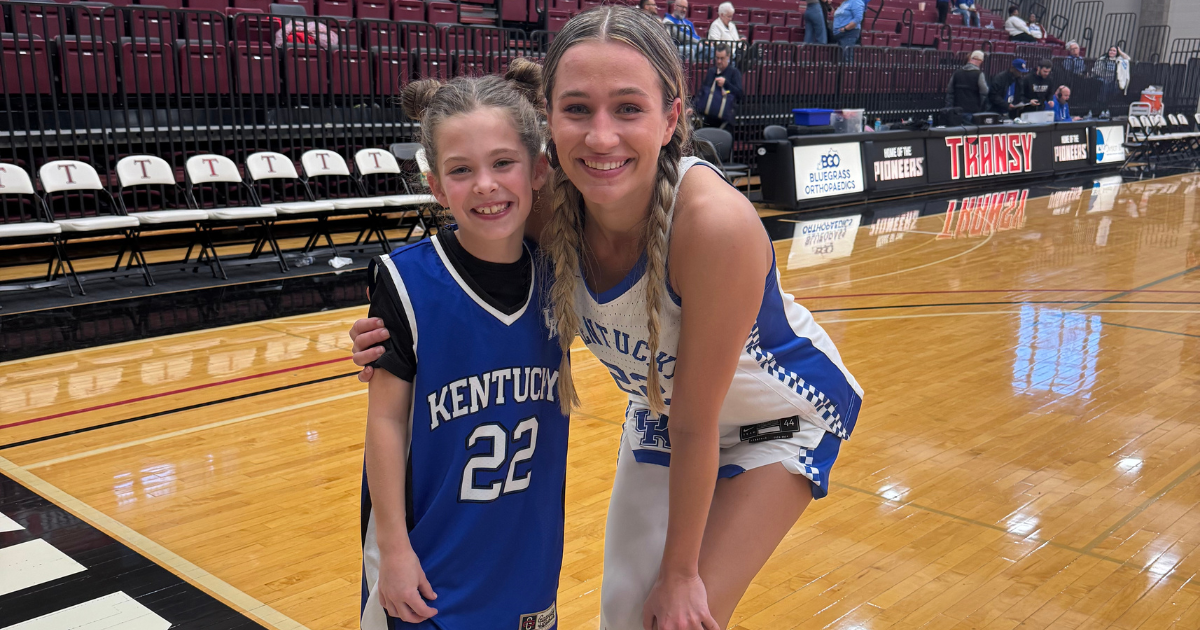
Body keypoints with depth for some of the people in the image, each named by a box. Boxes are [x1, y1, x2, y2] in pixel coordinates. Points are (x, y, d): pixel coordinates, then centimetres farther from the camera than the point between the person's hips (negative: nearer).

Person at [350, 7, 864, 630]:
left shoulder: (716, 223, -38)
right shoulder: (546, 201, -23)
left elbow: (696, 426, -27)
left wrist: (681, 572, -13)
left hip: (780, 421, -4)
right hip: (661, 412, 5)